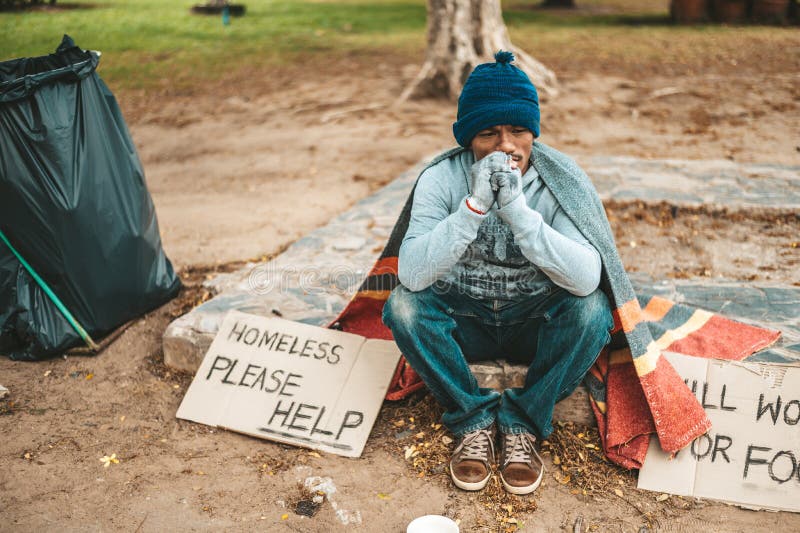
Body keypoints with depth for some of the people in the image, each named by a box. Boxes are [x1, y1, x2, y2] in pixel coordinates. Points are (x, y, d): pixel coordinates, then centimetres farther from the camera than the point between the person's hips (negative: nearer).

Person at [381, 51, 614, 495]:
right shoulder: (441, 179, -17)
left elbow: (587, 278, -30)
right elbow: (412, 274, -29)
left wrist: (518, 210, -39)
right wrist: (474, 206, -38)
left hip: (536, 324, 0)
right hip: (464, 322, 0)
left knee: (592, 307, -29)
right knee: (404, 305, -27)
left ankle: (522, 422, -10)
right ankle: (475, 419, -9)